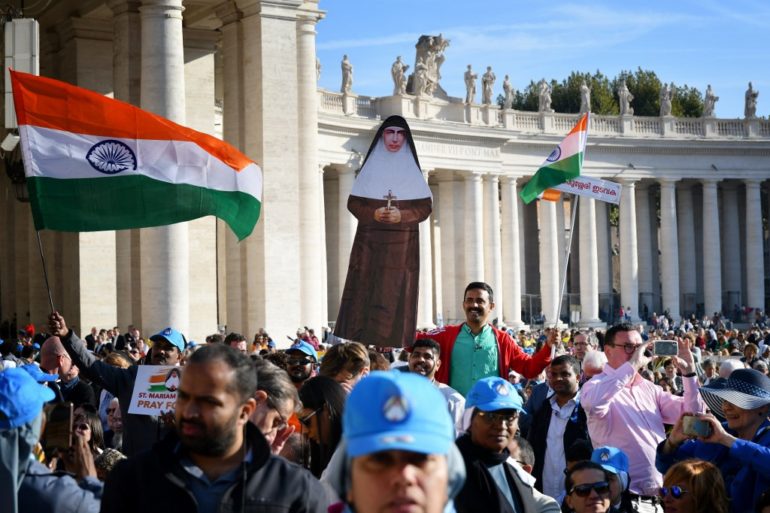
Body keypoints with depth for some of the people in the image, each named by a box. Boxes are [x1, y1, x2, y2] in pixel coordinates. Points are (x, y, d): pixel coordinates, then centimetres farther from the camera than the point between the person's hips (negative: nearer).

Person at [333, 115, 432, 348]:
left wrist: (401, 215, -14)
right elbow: (353, 202, 6)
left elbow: (425, 207, 3)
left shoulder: (412, 170, 8)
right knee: (365, 291, -6)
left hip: (402, 245, -1)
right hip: (369, 242, 1)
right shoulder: (370, 168, 9)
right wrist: (373, 213, -13)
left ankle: (393, 350, -5)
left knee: (396, 295, -6)